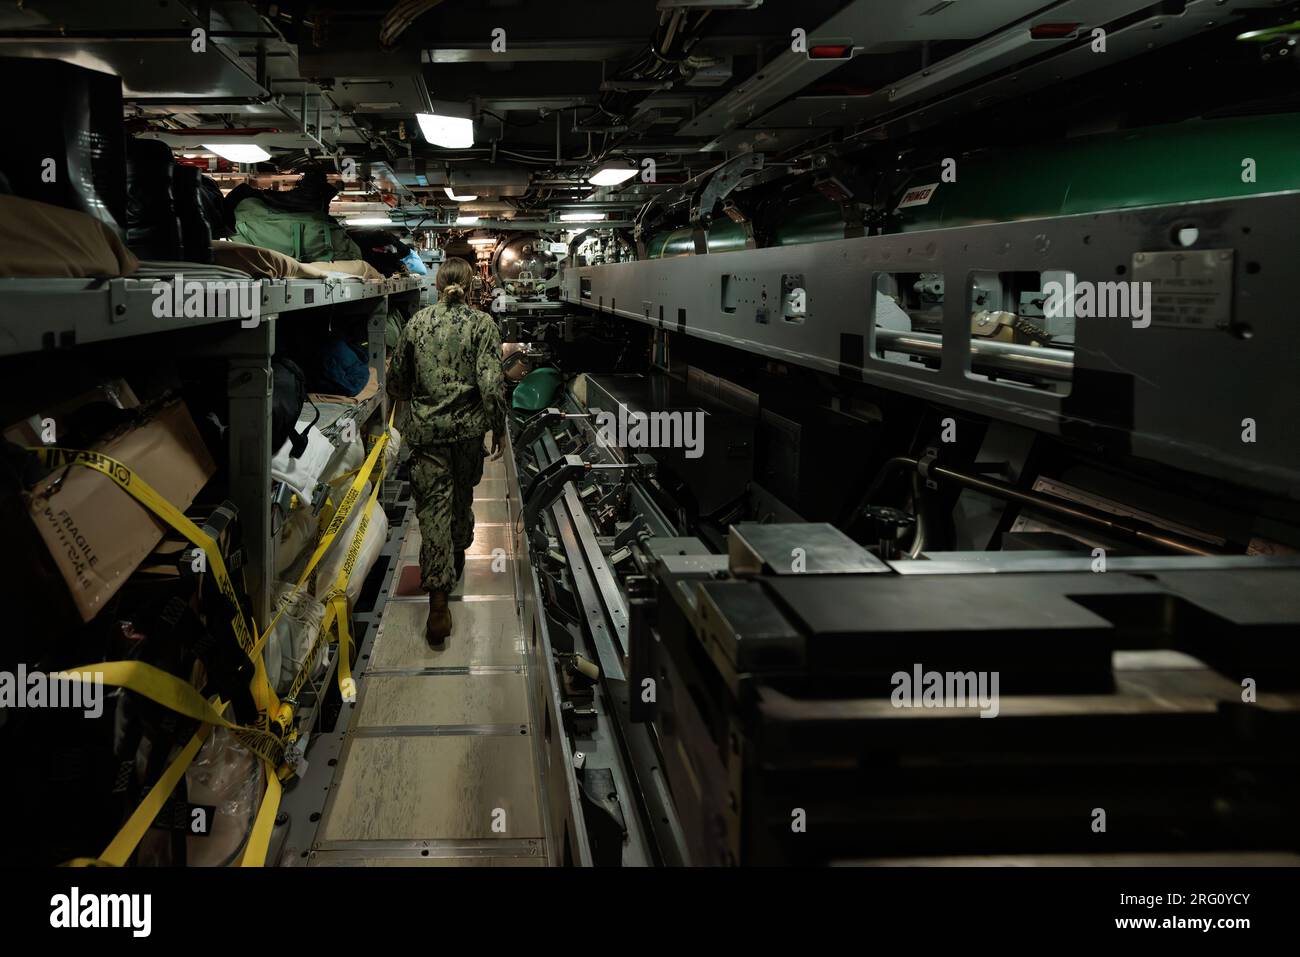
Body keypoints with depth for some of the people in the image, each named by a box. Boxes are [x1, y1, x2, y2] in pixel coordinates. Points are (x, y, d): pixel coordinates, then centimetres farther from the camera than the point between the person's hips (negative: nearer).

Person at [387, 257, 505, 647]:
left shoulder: (416, 323, 1)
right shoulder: (481, 323, -6)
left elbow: (396, 380, 9)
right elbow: (491, 382, -14)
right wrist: (498, 427, -4)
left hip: (426, 428, 0)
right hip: (468, 427, 0)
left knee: (433, 506, -2)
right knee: (462, 494, 22)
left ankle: (438, 597, -12)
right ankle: (457, 560, 44)